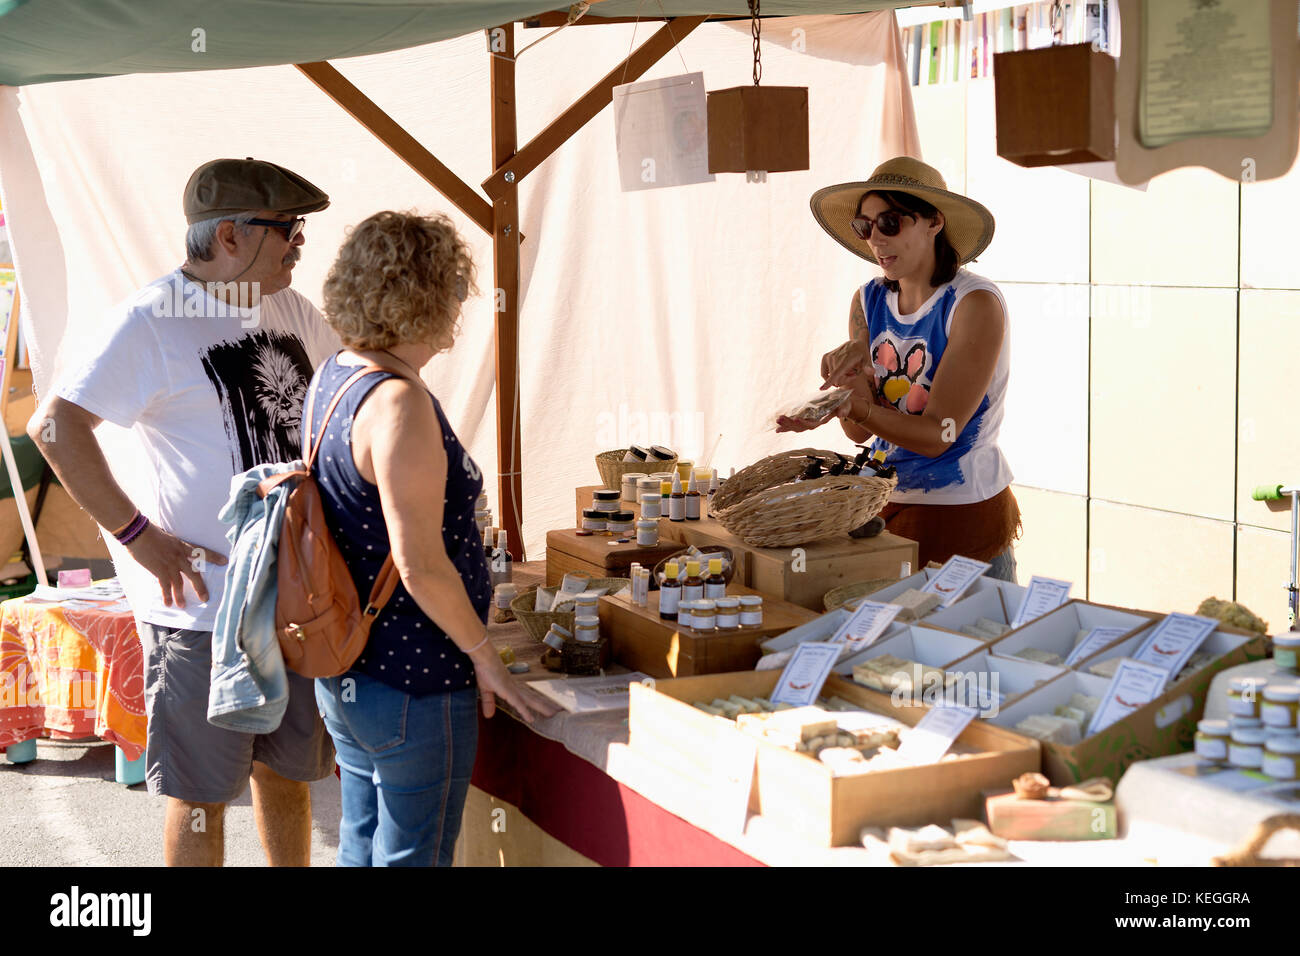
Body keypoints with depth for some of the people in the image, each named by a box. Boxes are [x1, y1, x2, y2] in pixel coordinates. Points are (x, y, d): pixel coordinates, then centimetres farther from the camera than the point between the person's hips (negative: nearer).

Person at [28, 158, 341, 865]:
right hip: (202, 601, -7)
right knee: (201, 793, 3)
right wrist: (137, 534, -20)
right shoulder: (153, 318, -14)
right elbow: (54, 425, -20)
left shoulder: (288, 308, 8)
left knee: (287, 771, 18)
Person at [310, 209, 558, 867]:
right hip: (412, 687, -9)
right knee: (412, 857, 4)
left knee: (361, 845, 20)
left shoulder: (332, 377, 6)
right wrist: (484, 655, -13)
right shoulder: (399, 404, -23)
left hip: (342, 673, 9)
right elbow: (419, 563, -25)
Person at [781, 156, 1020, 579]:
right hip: (886, 505, 5)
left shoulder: (976, 302, -15)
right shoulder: (868, 300, 2)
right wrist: (850, 370, -21)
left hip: (963, 515, -5)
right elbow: (859, 432, -2)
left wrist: (859, 407, -34)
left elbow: (938, 434, -19)